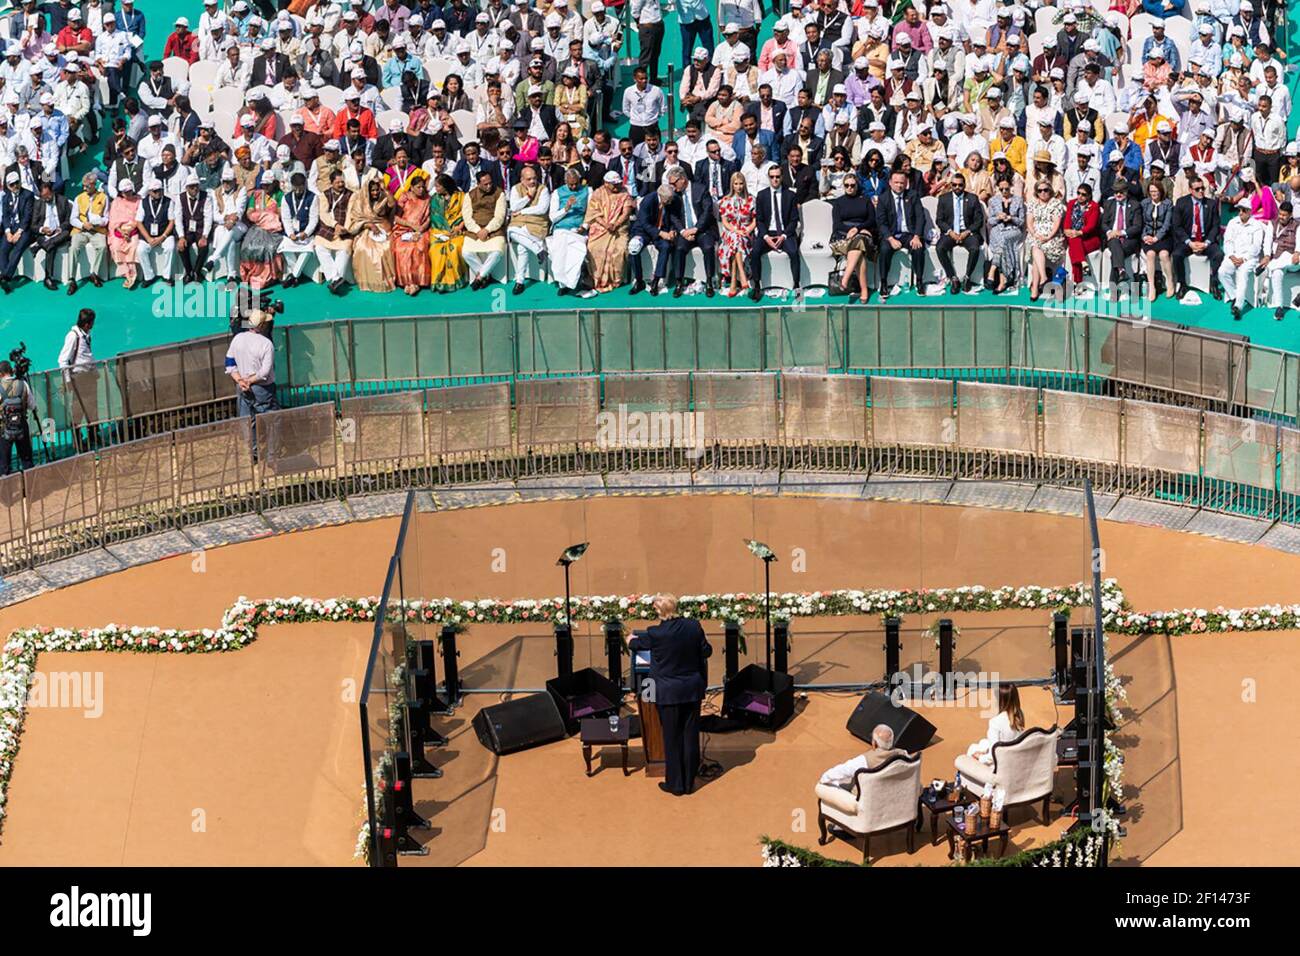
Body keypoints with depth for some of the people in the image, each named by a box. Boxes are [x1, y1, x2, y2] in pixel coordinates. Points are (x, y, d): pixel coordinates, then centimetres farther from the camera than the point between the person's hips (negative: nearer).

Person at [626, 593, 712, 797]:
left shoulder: (655, 633, -16)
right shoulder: (693, 627, -8)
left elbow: (638, 644, 6)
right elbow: (706, 651, 5)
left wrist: (631, 640, 30)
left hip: (669, 692, -3)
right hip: (692, 689, 3)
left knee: (672, 738, 7)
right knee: (691, 735, 11)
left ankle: (675, 784, 15)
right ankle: (689, 782, 20)